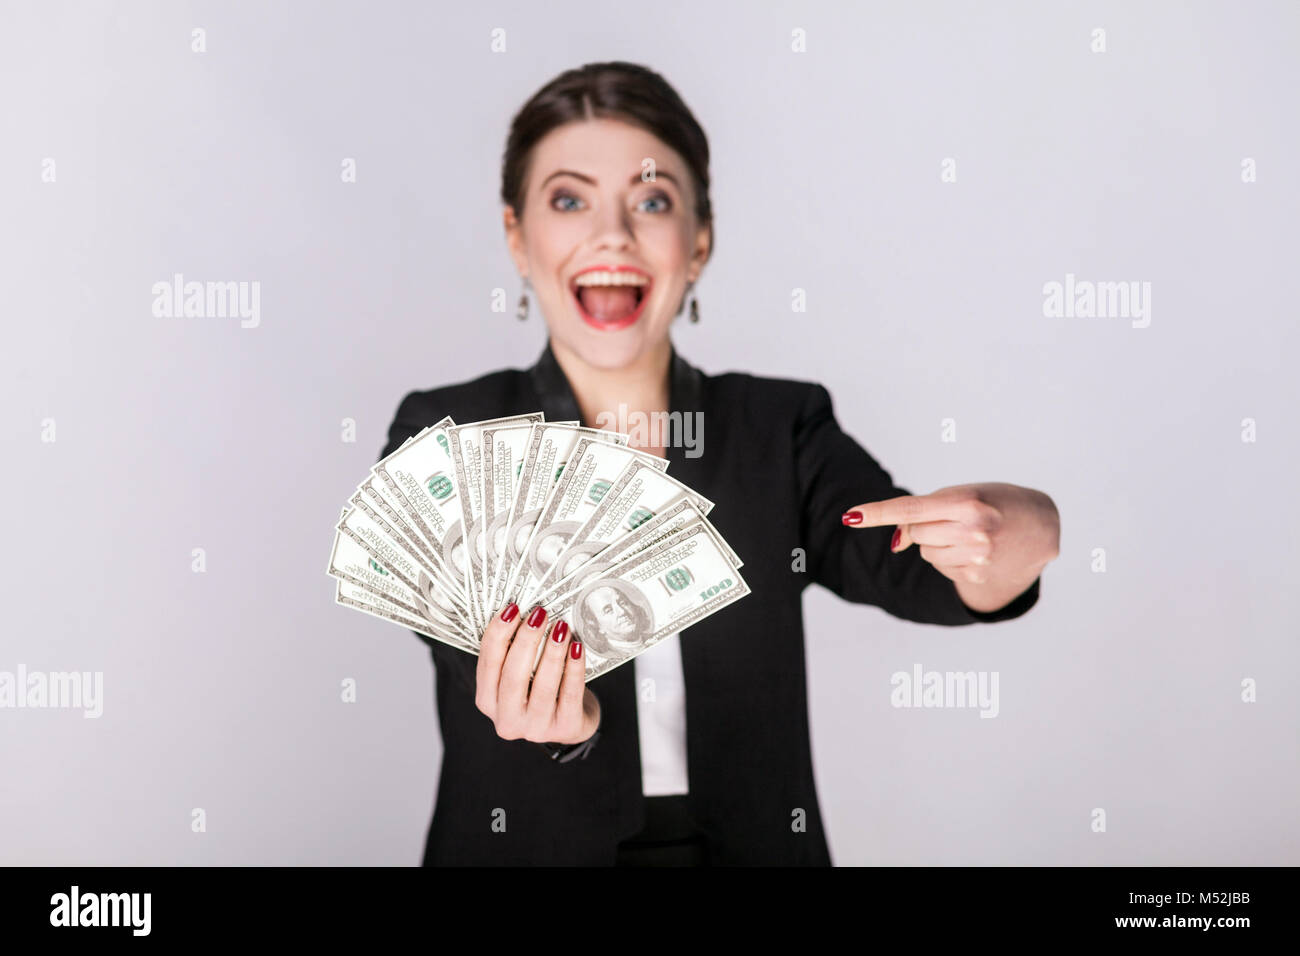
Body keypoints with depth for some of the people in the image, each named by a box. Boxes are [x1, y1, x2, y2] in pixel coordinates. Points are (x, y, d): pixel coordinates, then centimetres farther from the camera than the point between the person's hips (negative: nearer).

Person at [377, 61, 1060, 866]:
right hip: (526, 845, -2)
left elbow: (920, 571, -11)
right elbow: (470, 613, -17)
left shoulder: (784, 431, 2)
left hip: (752, 846, 3)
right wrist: (549, 709, -36)